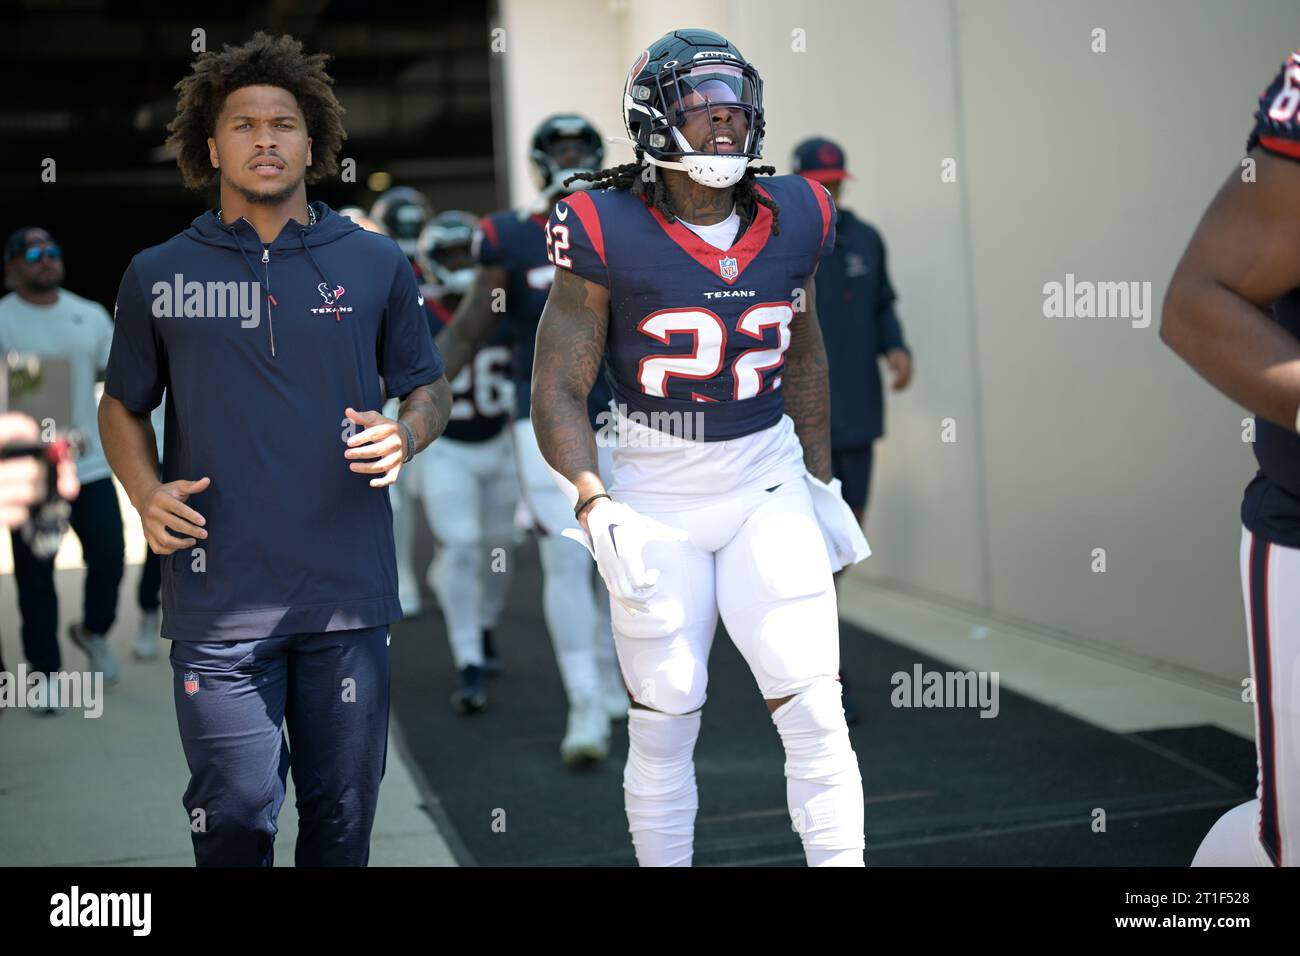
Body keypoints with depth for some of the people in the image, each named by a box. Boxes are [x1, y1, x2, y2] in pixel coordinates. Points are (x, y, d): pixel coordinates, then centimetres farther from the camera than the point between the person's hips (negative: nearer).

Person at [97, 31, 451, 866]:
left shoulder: (375, 264, 6)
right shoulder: (158, 275, 6)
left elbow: (429, 389, 14)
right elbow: (123, 406, 15)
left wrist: (404, 436, -9)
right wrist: (146, 493, -4)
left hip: (347, 589, 1)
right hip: (217, 599, -1)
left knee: (343, 814, 10)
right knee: (234, 812, 2)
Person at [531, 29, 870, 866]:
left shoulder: (792, 221, 0)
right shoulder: (608, 234, -12)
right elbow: (559, 392, -8)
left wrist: (821, 479, 17)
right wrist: (596, 509, -19)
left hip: (769, 485, 3)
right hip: (657, 498, -2)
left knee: (814, 711, -1)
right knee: (665, 724, 8)